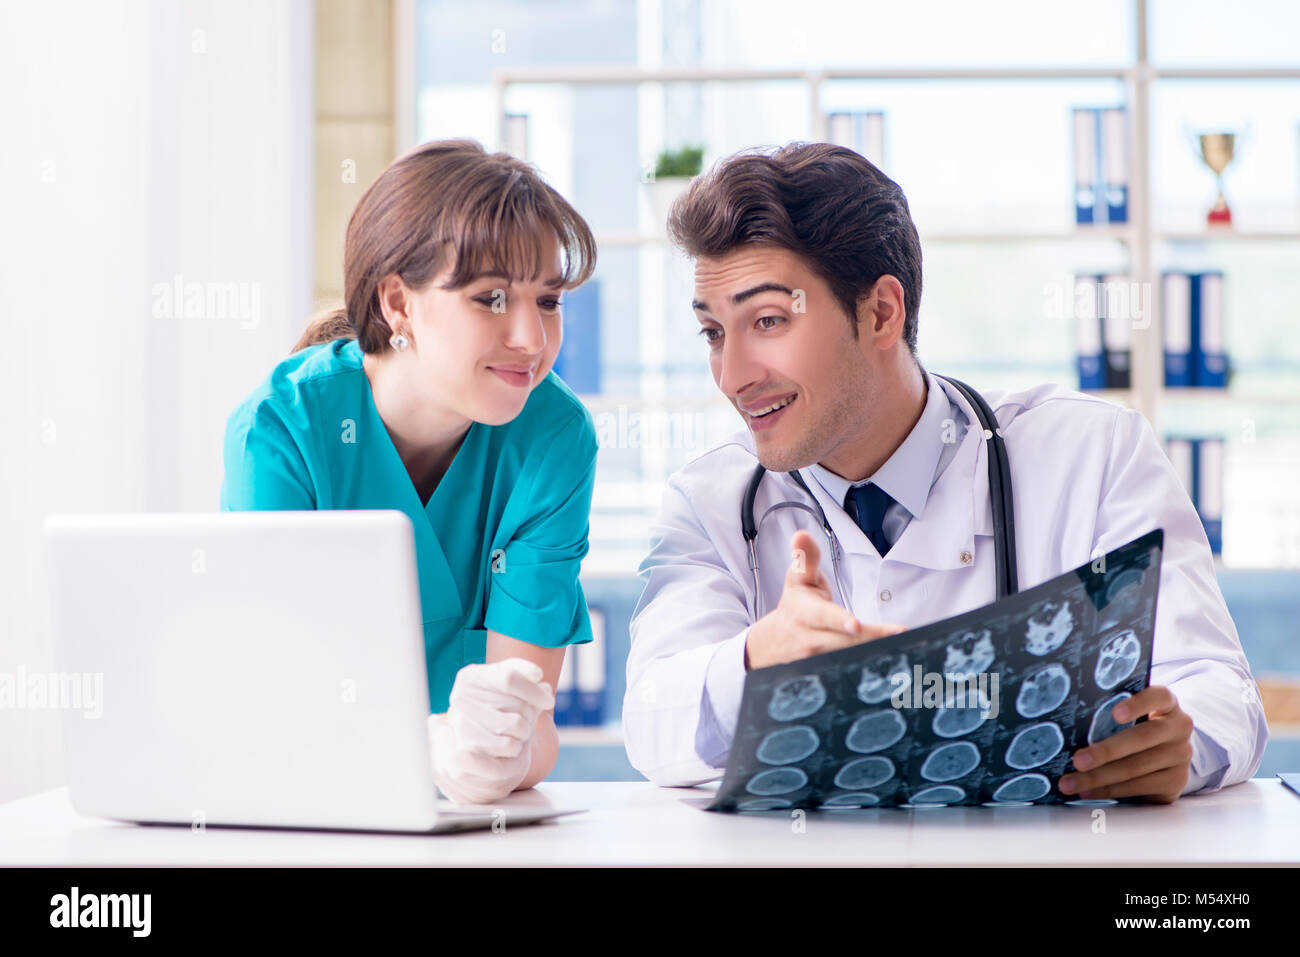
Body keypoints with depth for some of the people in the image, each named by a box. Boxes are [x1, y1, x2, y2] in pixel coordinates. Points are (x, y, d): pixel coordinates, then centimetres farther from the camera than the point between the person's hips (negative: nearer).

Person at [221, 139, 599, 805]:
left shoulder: (555, 438, -9)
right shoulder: (279, 430, -13)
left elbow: (533, 720, -14)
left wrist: (507, 755, -36)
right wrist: (435, 744, -36)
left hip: (466, 830, 1)